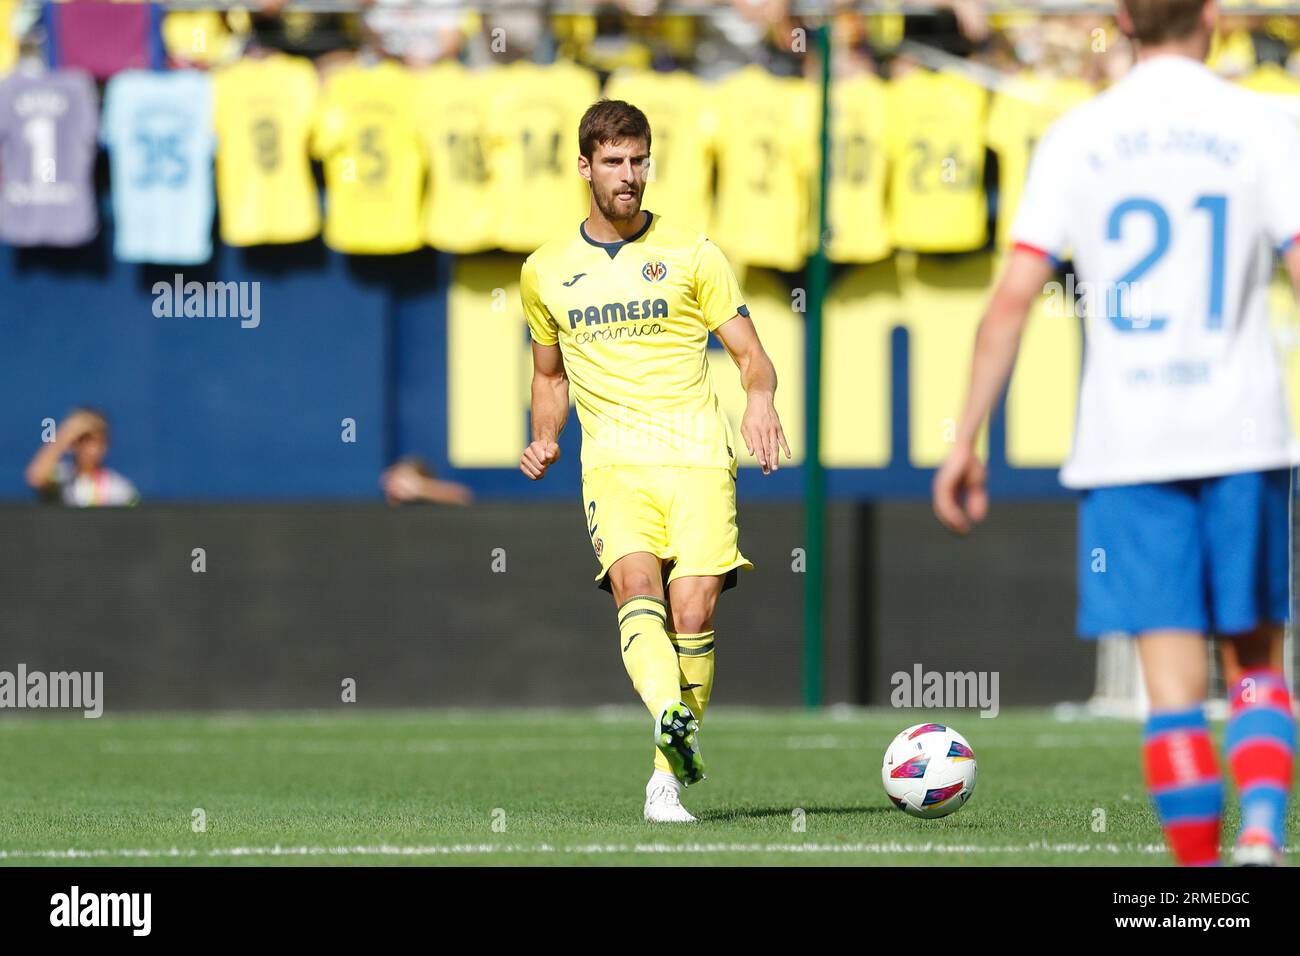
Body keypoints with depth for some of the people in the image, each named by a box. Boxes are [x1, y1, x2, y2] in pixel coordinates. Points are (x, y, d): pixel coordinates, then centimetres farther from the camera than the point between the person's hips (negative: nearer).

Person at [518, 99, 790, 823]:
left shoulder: (691, 254, 8)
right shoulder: (545, 272, 15)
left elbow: (753, 356, 6)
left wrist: (761, 398, -17)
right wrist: (544, 440, 10)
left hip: (698, 458, -1)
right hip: (614, 464, 1)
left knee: (693, 613, -14)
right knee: (636, 584, -27)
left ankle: (668, 777, 0)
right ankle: (671, 718, -51)